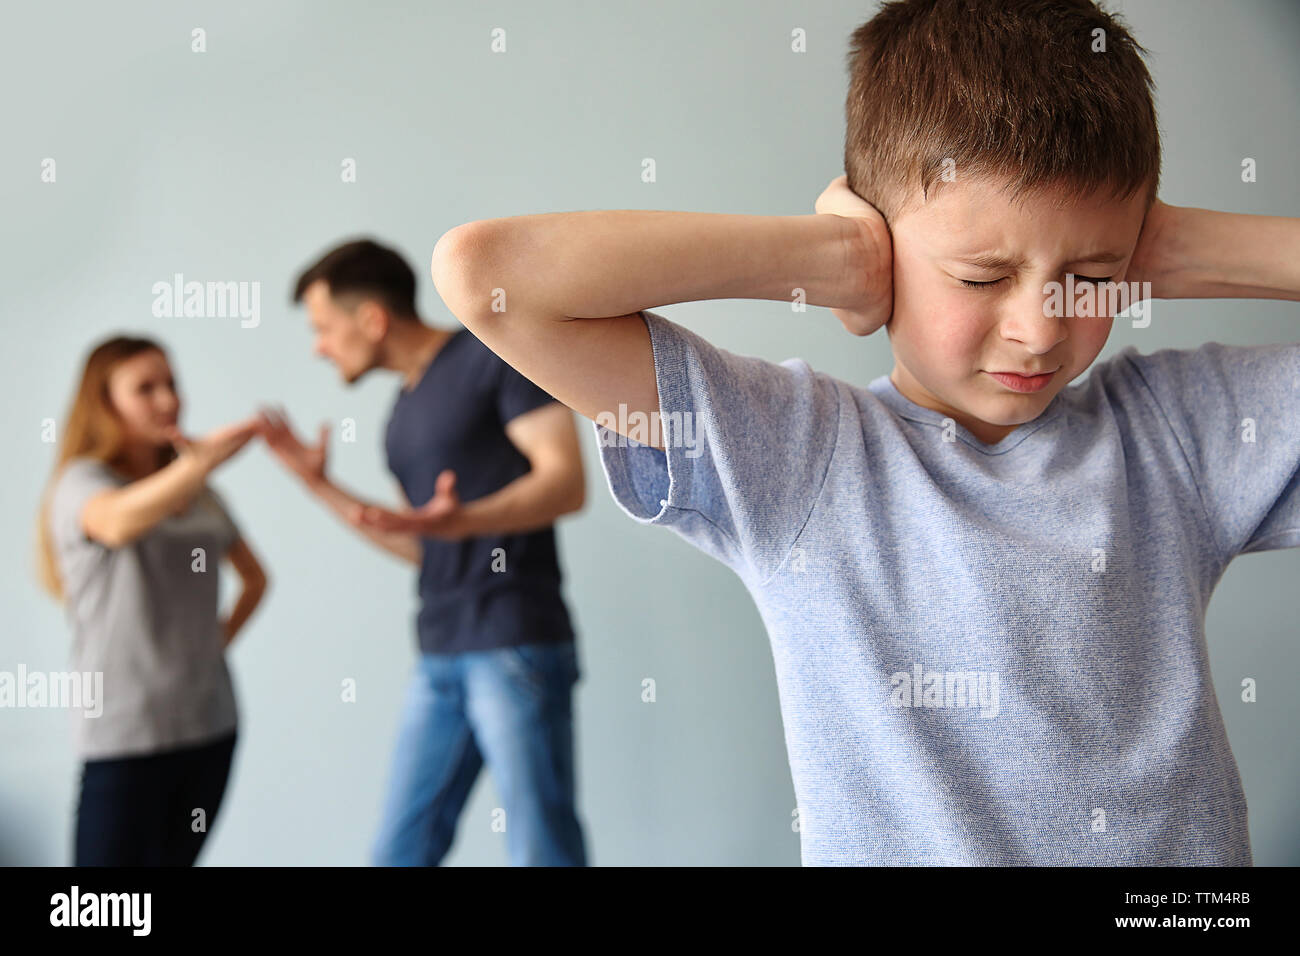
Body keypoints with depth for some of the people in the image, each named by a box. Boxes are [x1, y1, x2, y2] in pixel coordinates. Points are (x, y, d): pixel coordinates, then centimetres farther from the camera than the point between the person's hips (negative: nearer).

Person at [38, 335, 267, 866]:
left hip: (210, 722, 6)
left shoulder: (200, 495, 12)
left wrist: (220, 638, 9)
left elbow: (255, 577, 26)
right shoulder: (83, 482, -5)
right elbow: (118, 523, -31)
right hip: (126, 730, -6)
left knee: (175, 858, 10)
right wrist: (203, 459, -45)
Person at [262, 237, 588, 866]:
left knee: (541, 851, -6)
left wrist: (464, 521, -29)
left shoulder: (493, 356, -4)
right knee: (399, 852, 8)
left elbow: (567, 482, -13)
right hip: (440, 659, 8)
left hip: (516, 647, -8)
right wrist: (318, 484, 19)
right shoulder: (402, 414, 20)